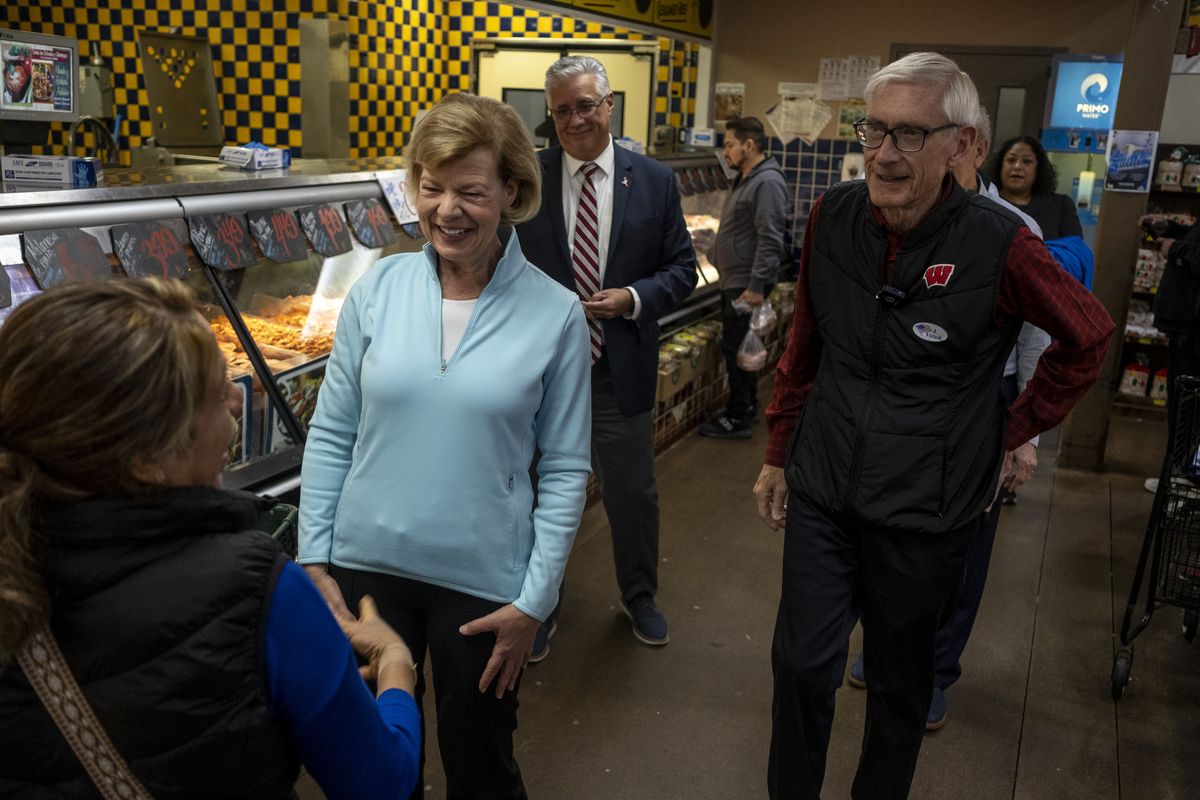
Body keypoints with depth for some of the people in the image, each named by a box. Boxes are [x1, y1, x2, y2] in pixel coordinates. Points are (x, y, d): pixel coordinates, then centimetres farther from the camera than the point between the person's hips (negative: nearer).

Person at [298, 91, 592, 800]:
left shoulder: (555, 314, -10)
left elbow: (565, 470, -6)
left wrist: (534, 603, -8)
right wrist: (314, 562, 0)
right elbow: (331, 435, 2)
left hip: (484, 581, -2)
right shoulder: (377, 289, -4)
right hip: (367, 565, 2)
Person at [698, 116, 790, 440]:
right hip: (733, 279, 10)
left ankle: (737, 419, 3)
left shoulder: (767, 182, -17)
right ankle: (747, 408, 28)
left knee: (735, 347, -6)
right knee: (738, 346, 16)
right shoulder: (744, 179, 16)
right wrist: (714, 253, 25)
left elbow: (770, 240, -23)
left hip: (747, 283, -10)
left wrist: (756, 286, -25)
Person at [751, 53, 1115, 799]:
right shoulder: (833, 217, -4)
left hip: (923, 512, -2)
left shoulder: (998, 241, -16)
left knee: (899, 680, 16)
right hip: (821, 489, 3)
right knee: (802, 663, 10)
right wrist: (778, 453, 12)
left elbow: (1089, 337, 0)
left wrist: (1015, 431, 2)